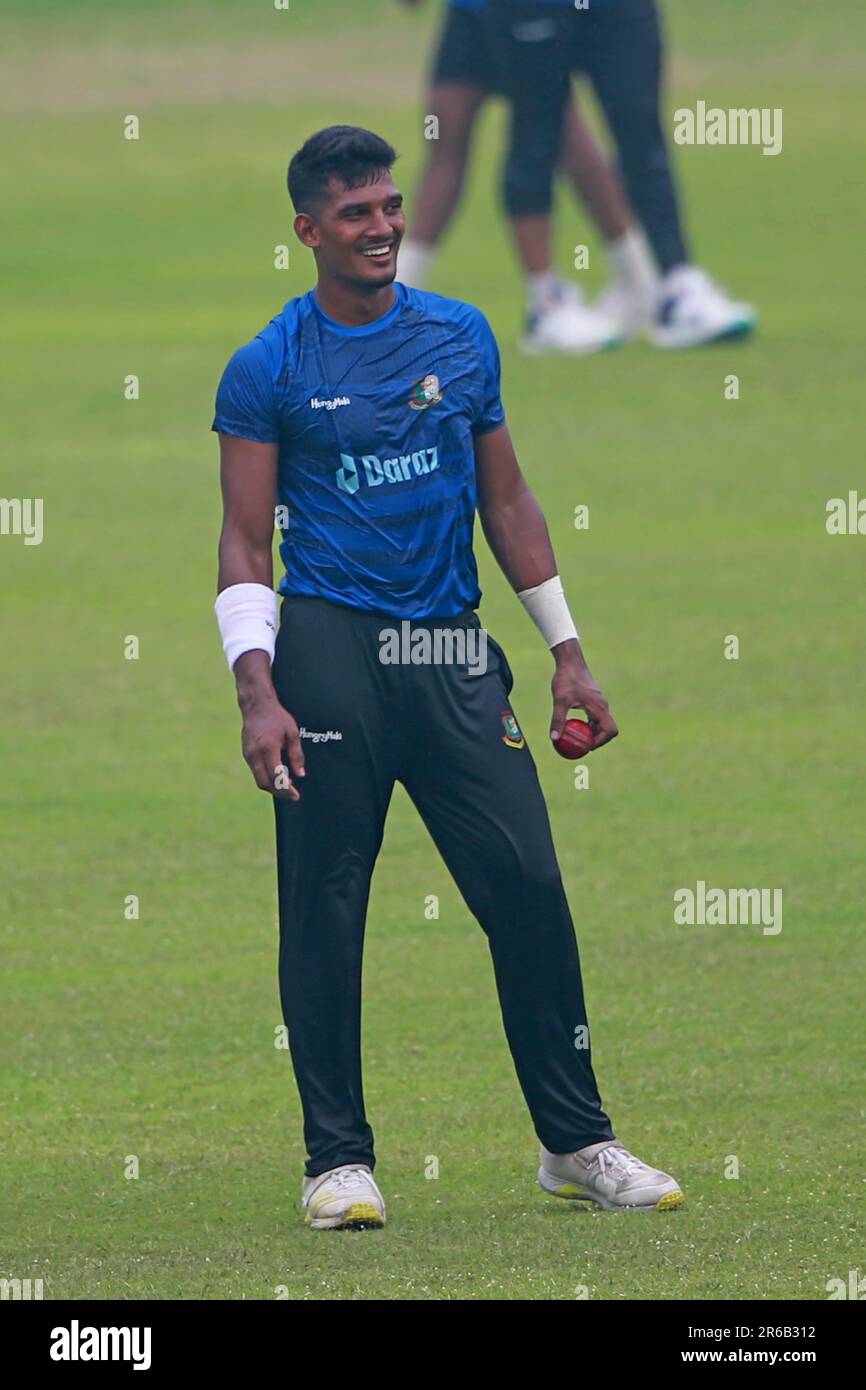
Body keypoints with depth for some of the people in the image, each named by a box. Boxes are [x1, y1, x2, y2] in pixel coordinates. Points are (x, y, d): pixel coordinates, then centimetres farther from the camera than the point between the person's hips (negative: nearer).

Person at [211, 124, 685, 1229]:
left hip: (454, 656, 3)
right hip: (330, 648, -3)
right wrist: (257, 693, -13)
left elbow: (505, 501, 16)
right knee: (325, 910, -2)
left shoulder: (463, 339, 10)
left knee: (529, 889, -1)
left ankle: (577, 1143, 8)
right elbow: (246, 539, -2)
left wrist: (567, 654, 13)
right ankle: (338, 1160, 6)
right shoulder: (269, 369, -1)